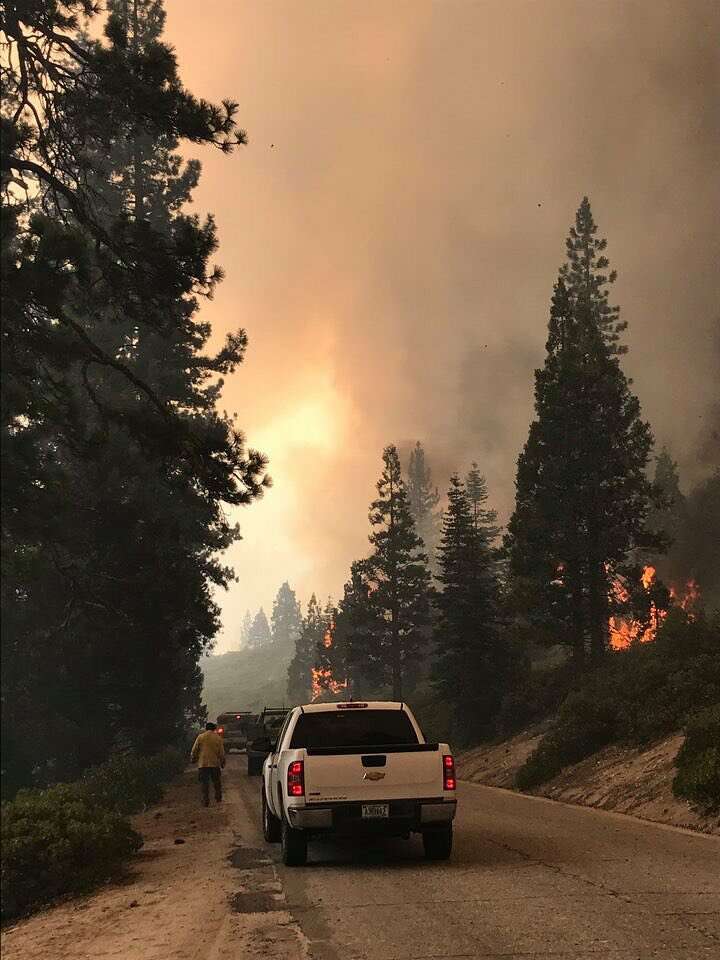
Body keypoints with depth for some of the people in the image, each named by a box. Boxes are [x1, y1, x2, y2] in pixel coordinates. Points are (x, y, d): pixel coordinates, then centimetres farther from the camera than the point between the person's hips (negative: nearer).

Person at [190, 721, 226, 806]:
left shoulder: (200, 737, 0)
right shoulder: (218, 738, 2)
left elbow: (194, 750, 1)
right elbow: (222, 752, 4)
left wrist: (193, 760, 17)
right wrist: (222, 763, 15)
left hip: (203, 764, -1)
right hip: (215, 763, 1)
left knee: (204, 783, 3)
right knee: (217, 782, 17)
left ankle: (206, 801, 0)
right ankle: (218, 798, 24)